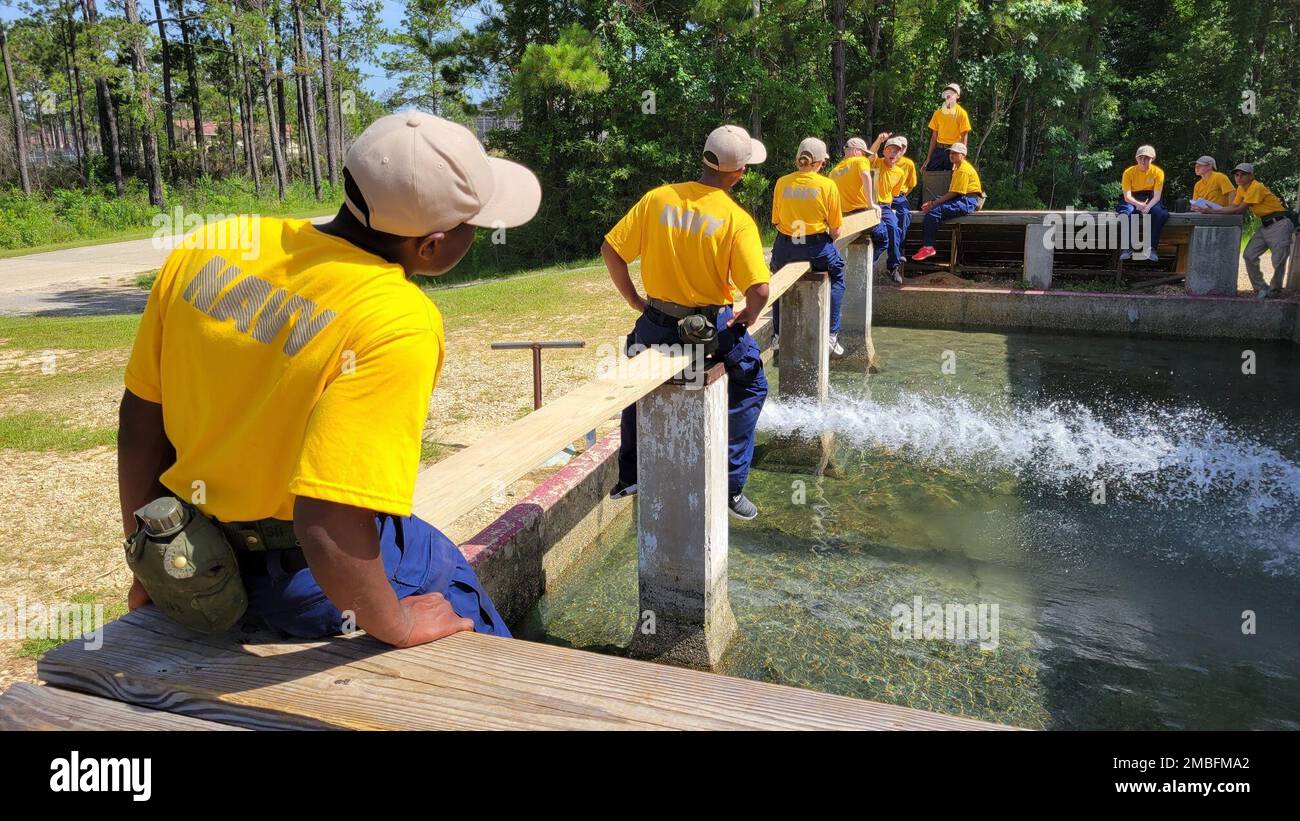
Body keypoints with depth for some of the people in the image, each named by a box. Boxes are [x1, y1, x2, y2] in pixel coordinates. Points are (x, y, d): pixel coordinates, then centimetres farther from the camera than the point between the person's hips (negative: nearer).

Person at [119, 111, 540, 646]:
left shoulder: (207, 247, -9)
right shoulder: (398, 322, -30)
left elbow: (140, 418, 0)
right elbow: (327, 523, -36)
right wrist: (397, 627, -17)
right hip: (302, 577, -6)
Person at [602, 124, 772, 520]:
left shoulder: (657, 199, -6)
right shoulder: (737, 218, -14)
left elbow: (610, 249, -4)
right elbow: (759, 290, -20)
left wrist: (634, 299, 8)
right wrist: (747, 319, 1)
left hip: (658, 323, 3)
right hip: (712, 324, -3)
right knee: (750, 387, 21)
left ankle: (629, 477, 36)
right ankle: (732, 488, 18)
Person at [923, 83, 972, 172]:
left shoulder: (961, 113, -2)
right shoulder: (938, 112, 10)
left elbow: (964, 136, -5)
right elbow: (934, 136, 11)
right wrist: (928, 157, 7)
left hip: (954, 151, -4)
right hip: (939, 150, 4)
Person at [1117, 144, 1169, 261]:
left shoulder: (1158, 172, -7)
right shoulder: (1129, 172, -8)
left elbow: (1157, 196, -12)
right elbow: (1127, 196, -15)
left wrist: (1148, 206, -33)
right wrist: (1138, 204, -34)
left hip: (1150, 200, 1)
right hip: (1132, 200, 0)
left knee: (1161, 214, -33)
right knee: (1126, 213, -36)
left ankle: (1151, 248, -26)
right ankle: (1127, 248, -29)